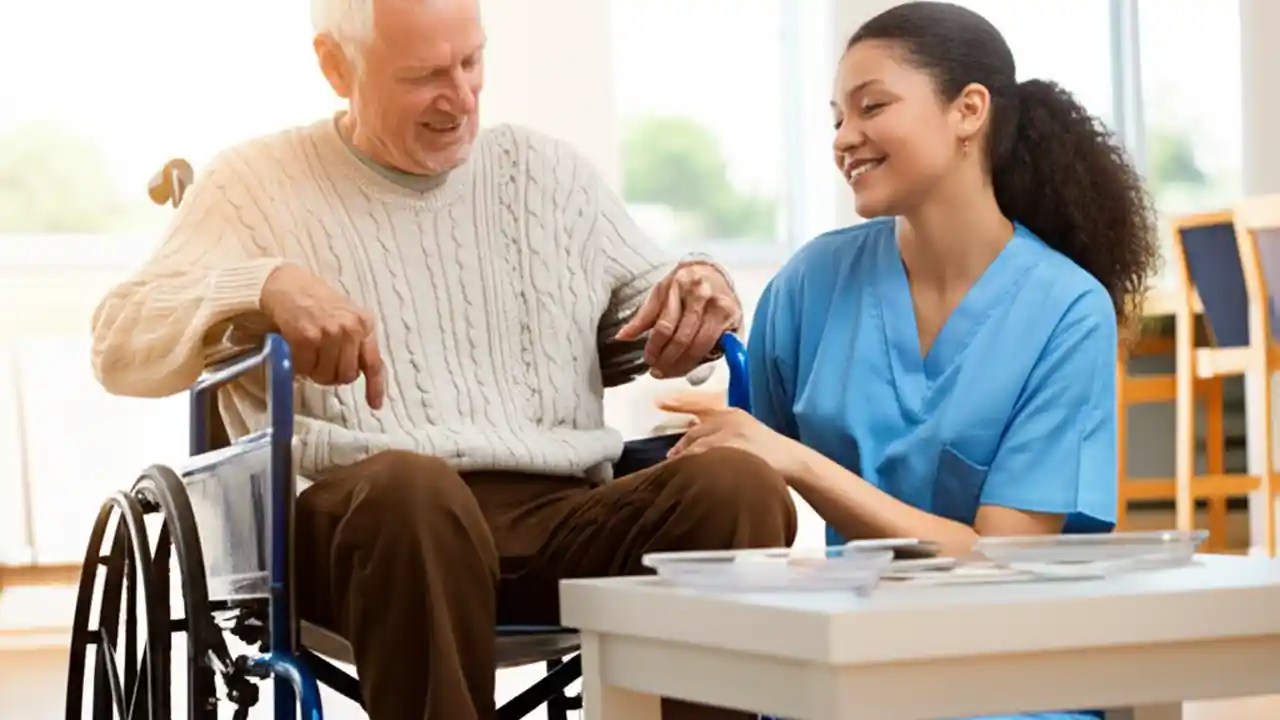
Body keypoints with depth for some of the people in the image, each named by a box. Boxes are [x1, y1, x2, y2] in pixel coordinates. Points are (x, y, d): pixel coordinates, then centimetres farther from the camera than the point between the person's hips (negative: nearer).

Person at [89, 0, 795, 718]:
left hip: (564, 514, 3)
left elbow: (642, 330, 28)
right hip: (362, 516, -3)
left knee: (740, 486, -27)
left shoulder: (548, 172, 24)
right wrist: (267, 284, -17)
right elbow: (121, 346, 2)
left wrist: (697, 285, 3)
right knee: (410, 488, -40)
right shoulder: (259, 183, 13)